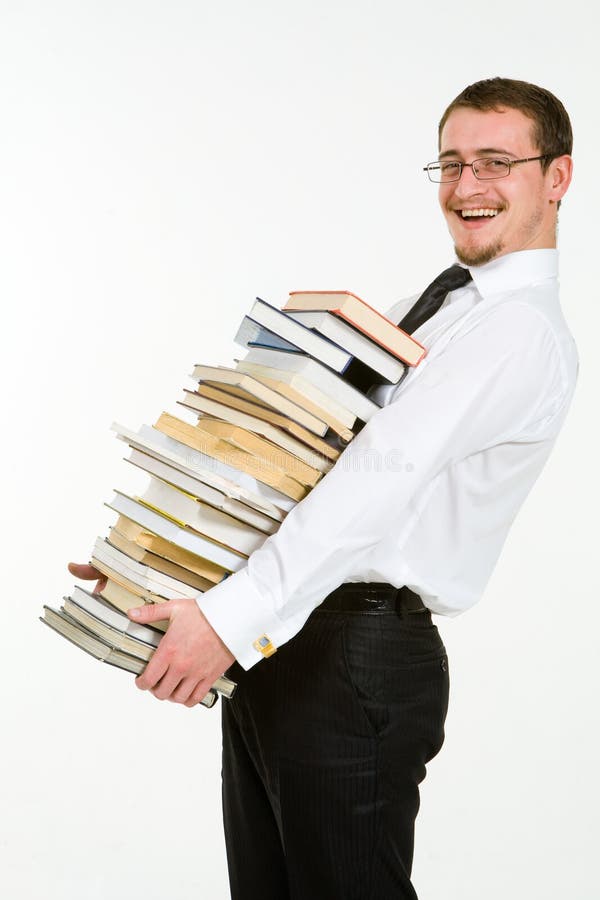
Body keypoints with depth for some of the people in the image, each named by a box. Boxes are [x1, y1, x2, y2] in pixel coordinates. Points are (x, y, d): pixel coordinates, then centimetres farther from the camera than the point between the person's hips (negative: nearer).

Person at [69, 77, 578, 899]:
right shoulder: (419, 312, 18)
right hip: (281, 645, 9)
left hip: (355, 661, -9)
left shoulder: (524, 331, -12)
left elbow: (382, 475, -25)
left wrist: (232, 617, -31)